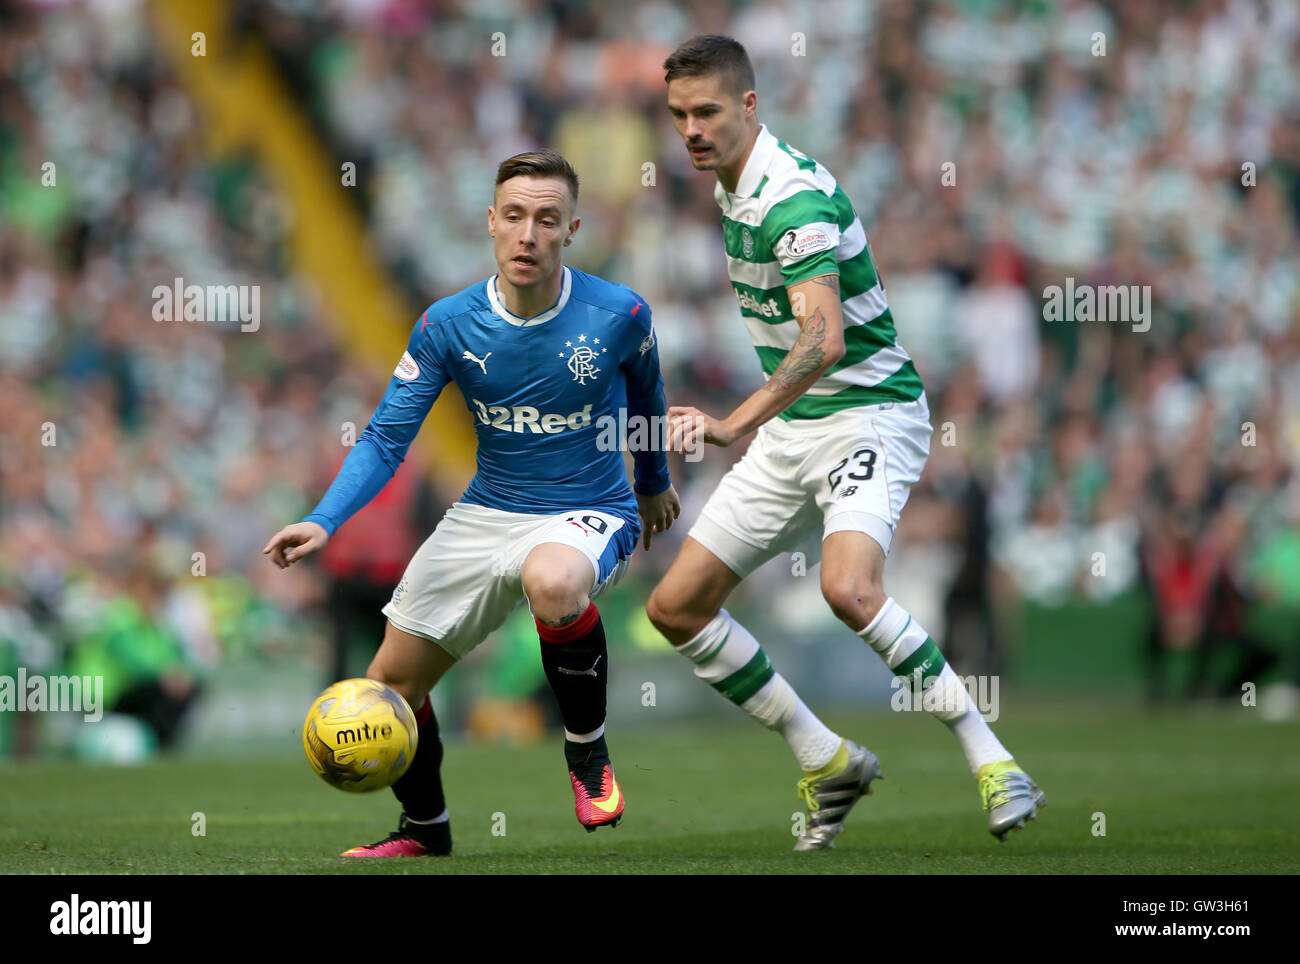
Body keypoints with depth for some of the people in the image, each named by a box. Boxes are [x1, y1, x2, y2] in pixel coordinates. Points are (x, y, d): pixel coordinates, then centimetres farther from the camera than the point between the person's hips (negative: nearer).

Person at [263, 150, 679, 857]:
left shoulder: (619, 315, -13)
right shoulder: (448, 325, -9)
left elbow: (645, 394, 11)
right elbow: (385, 440, -7)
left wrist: (653, 482, 27)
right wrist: (323, 521, -23)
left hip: (590, 514, -4)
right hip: (485, 516, 4)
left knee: (552, 579, -41)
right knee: (390, 684, 3)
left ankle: (587, 752, -15)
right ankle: (424, 828, 33)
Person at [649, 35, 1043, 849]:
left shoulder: (795, 198, -22)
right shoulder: (738, 190, 9)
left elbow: (822, 340, -36)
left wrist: (735, 425, -45)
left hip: (867, 415, -9)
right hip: (792, 428, 10)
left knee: (848, 588, -34)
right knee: (677, 607, 4)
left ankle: (990, 760, -23)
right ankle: (827, 761, 14)